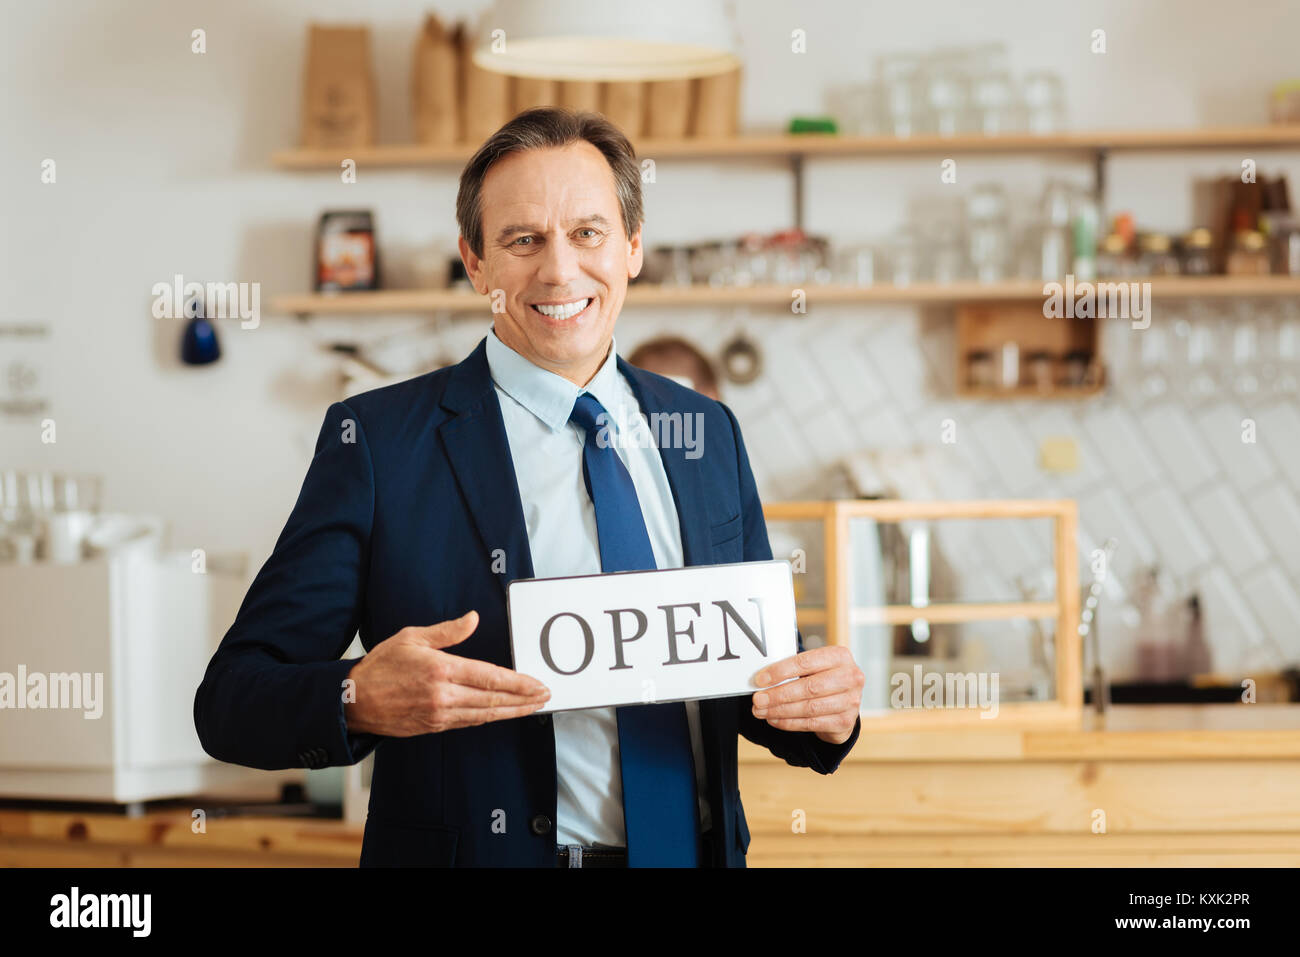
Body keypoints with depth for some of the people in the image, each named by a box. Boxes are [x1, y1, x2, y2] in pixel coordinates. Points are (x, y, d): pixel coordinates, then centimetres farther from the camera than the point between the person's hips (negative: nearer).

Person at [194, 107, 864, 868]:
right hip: (481, 855, -3)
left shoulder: (707, 431, 6)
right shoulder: (378, 438, -8)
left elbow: (755, 663, 11)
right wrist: (359, 699, -31)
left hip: (694, 850, 4)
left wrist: (823, 707, -11)